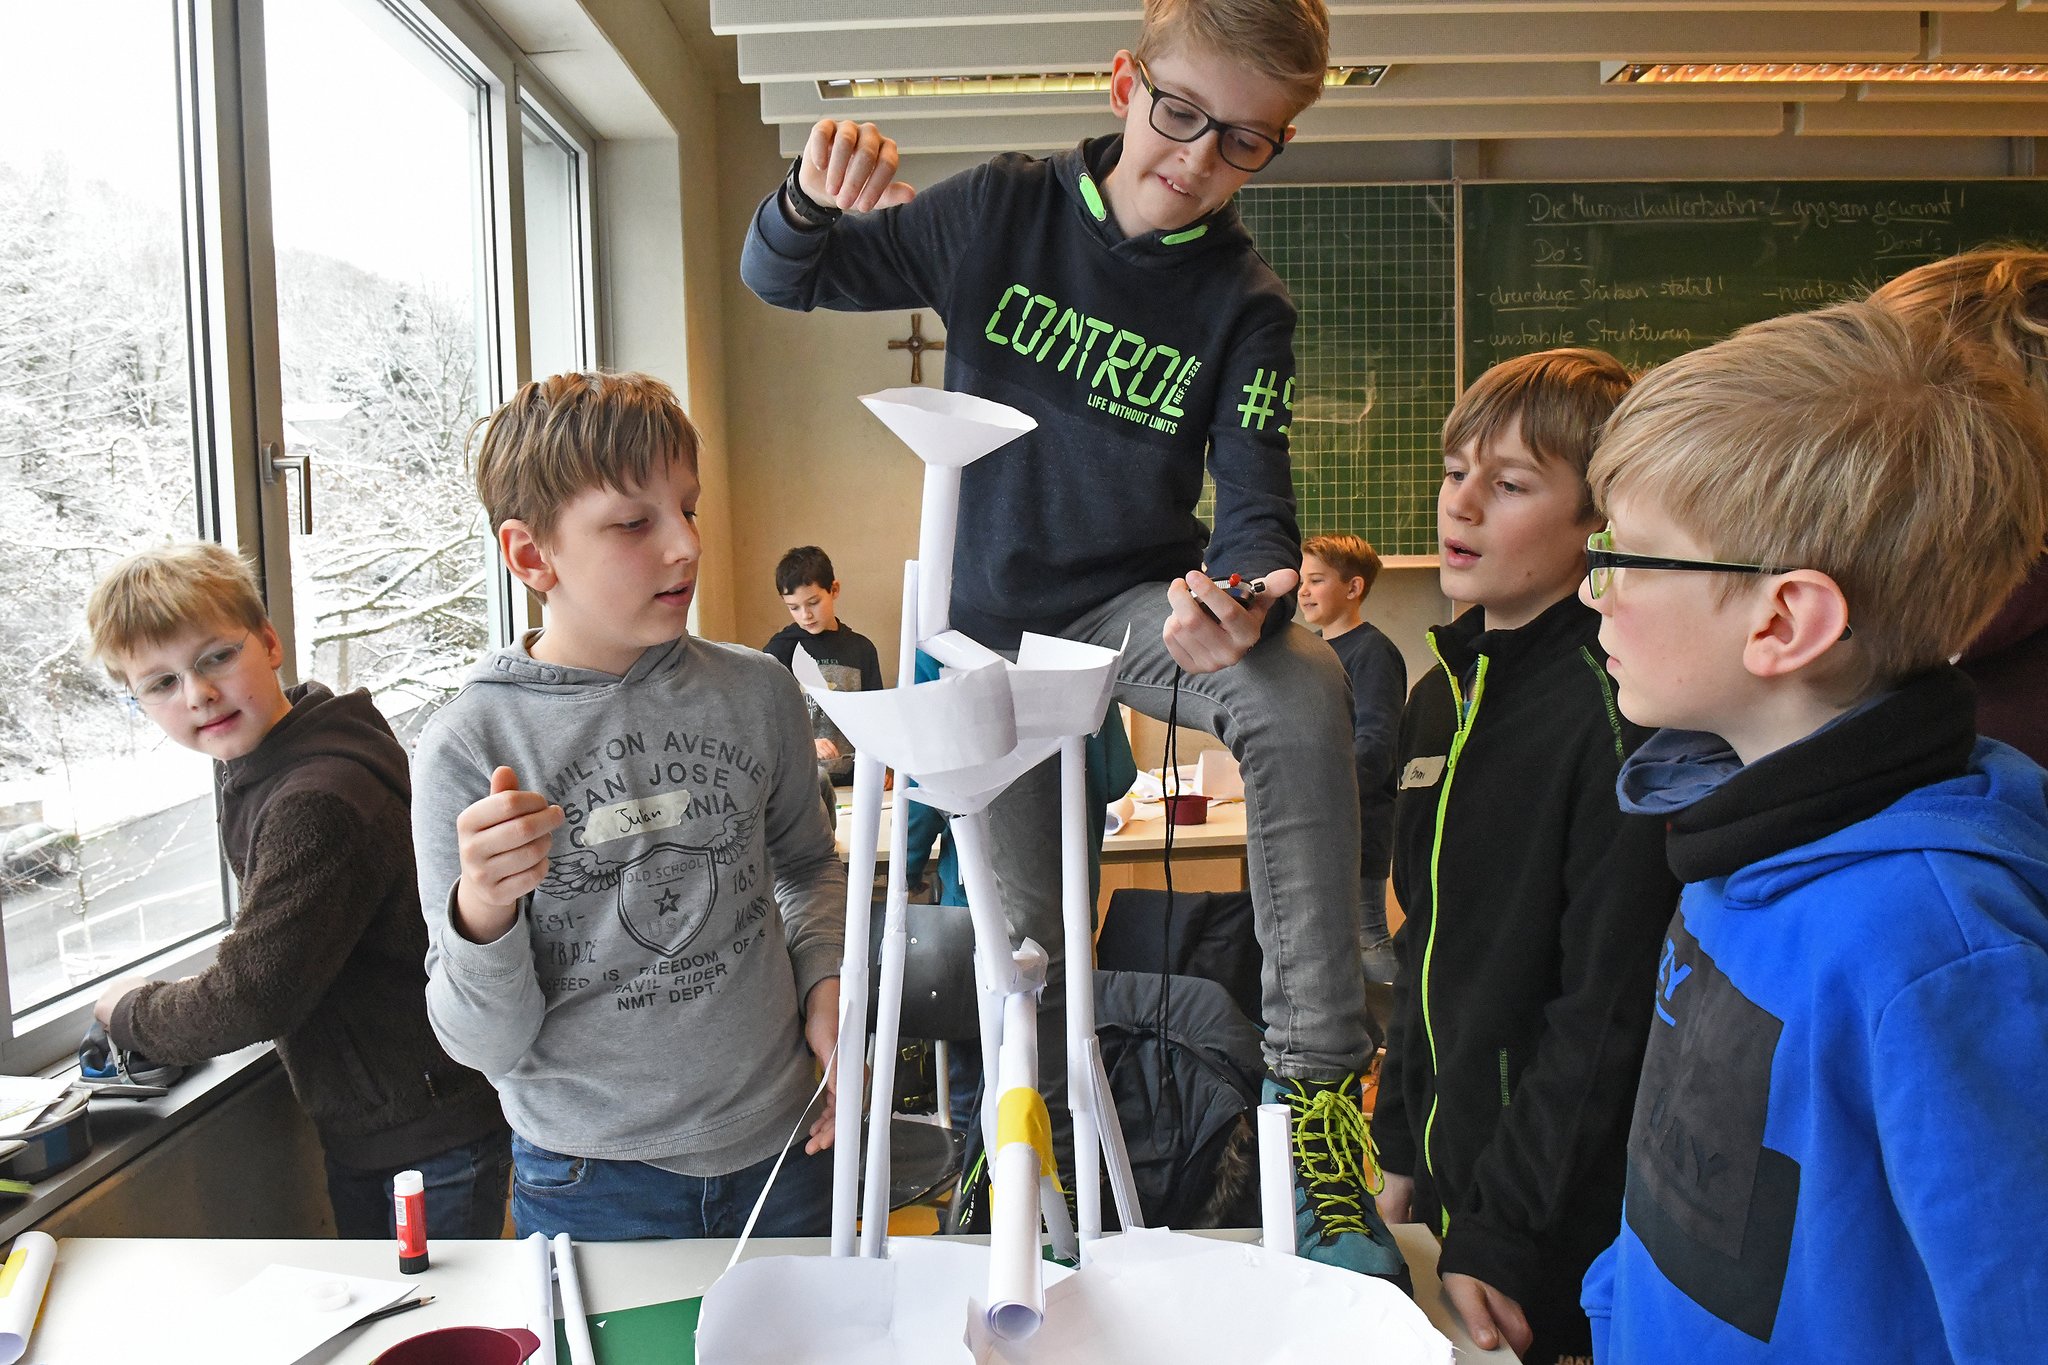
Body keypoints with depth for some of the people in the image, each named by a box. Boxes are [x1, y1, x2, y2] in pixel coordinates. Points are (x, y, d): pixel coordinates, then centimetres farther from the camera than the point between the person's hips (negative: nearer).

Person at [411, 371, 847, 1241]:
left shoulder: (757, 692, -4)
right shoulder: (467, 748, -13)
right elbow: (487, 1045, -10)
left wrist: (824, 980, -3)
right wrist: (482, 912, -28)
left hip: (780, 1149, 3)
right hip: (594, 1184, -3)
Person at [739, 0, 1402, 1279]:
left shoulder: (1246, 306, -7)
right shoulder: (1003, 210, -7)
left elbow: (1256, 502, -14)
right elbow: (784, 277, -2)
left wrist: (1250, 600, -38)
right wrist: (811, 203, -27)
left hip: (1137, 598, 0)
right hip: (993, 615, 1)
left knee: (1302, 690, -33)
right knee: (1020, 909, 5)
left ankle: (1317, 1080, -25)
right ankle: (1035, 1127, 37)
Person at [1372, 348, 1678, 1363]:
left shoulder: (1622, 716, -19)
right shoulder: (1440, 694, 5)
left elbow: (1607, 1014, -20)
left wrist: (1499, 1234, -17)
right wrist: (1403, 1149, 11)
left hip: (1564, 1242, -7)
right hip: (1449, 1184, 7)